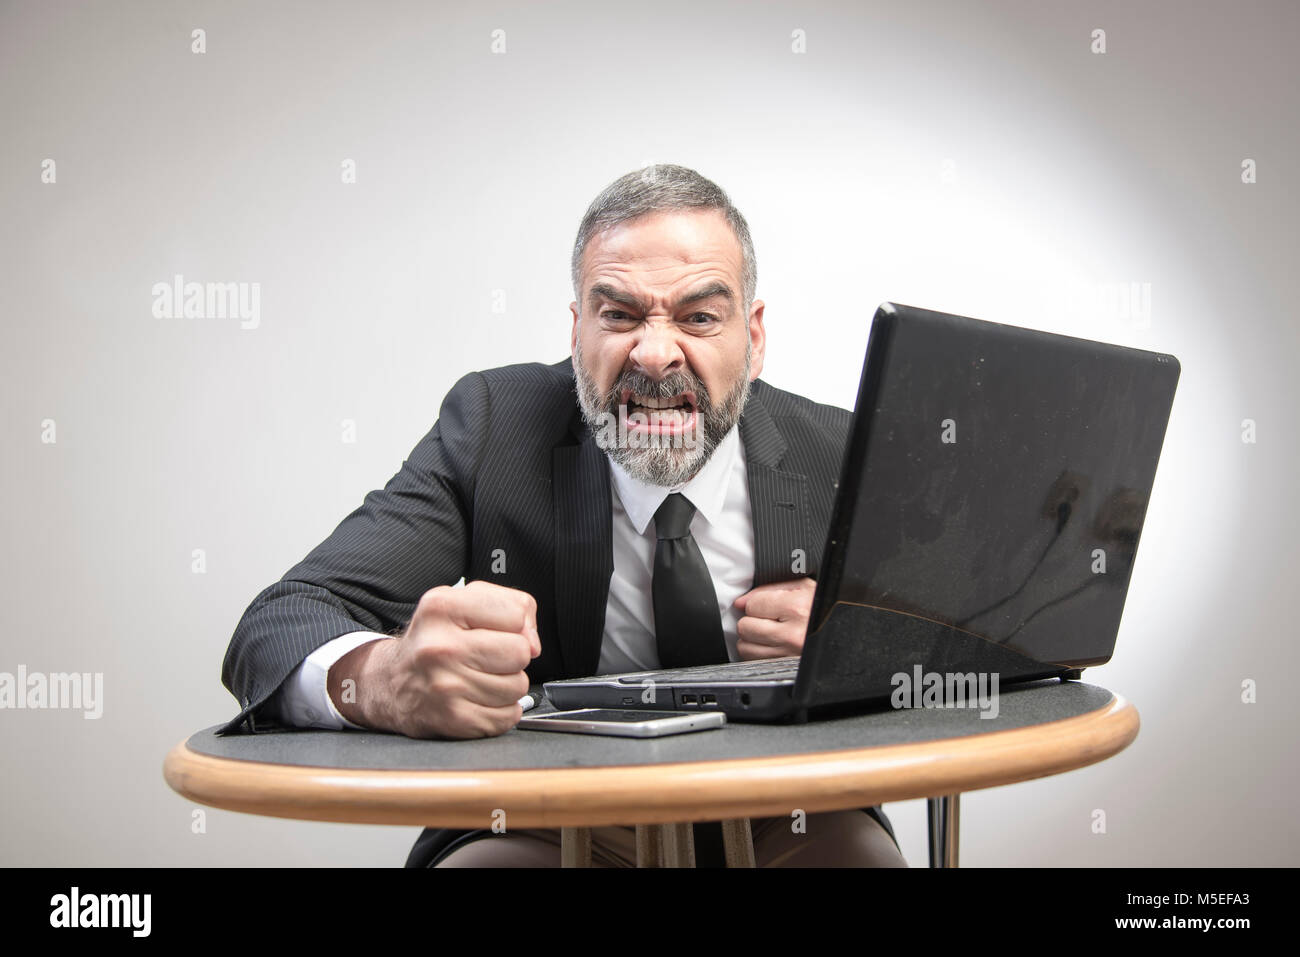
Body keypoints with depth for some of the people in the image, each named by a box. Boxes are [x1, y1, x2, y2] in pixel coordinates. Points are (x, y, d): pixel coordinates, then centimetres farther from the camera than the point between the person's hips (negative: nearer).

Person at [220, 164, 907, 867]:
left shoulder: (841, 454, -9)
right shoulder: (490, 427, -13)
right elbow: (278, 627, -22)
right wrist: (383, 678, -47)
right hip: (553, 827, -2)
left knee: (862, 849, -29)